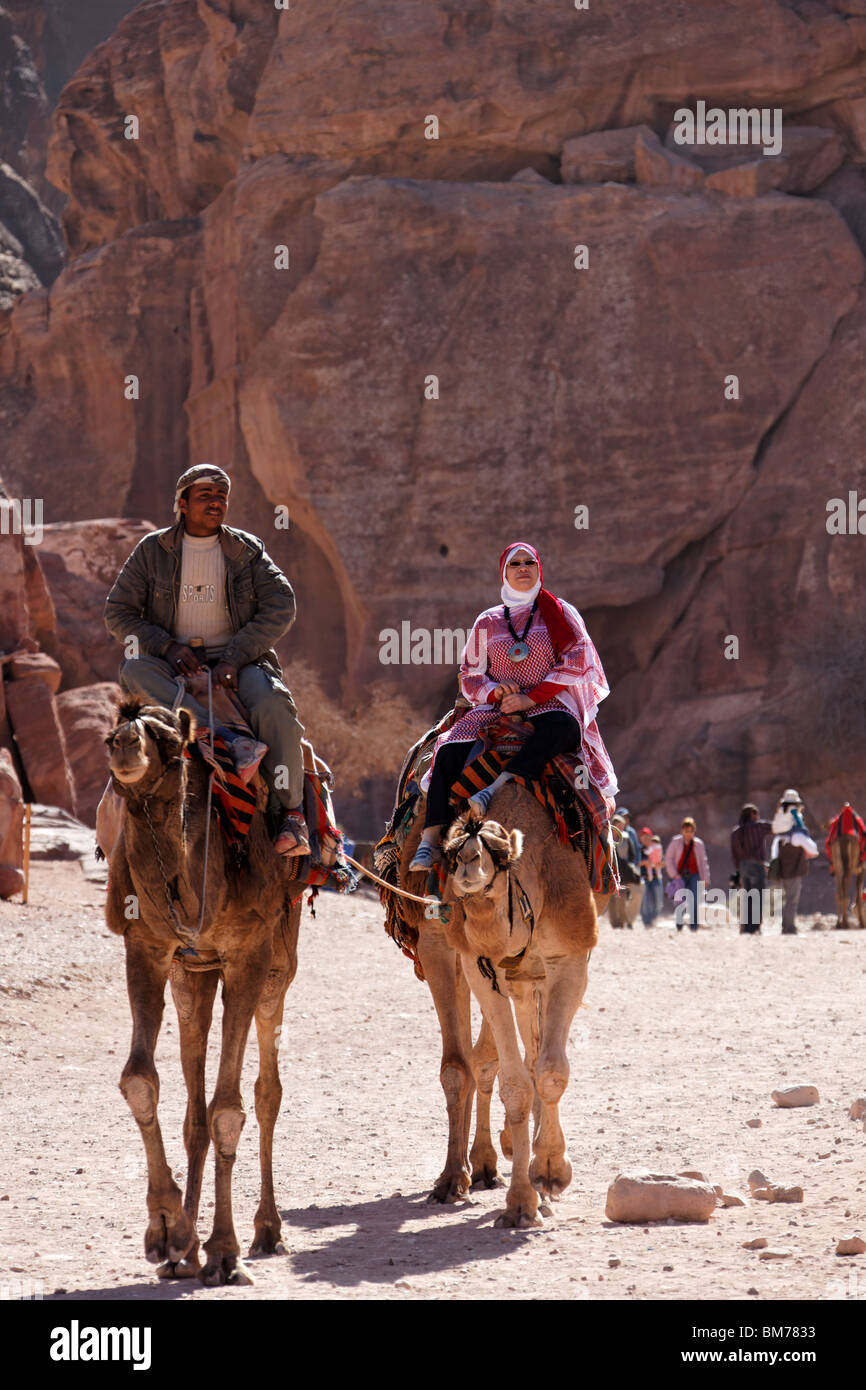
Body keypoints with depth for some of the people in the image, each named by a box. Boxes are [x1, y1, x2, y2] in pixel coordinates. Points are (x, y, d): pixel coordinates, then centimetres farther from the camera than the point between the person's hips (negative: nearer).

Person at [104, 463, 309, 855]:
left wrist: (234, 657, -17)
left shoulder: (248, 550, 7)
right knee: (134, 668, -32)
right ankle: (223, 737, -45)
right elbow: (117, 613, 5)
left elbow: (281, 607, -4)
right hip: (173, 664, 1)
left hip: (238, 662, -1)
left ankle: (292, 812, -27)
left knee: (272, 700, -32)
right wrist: (167, 646, -13)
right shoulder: (153, 550, 7)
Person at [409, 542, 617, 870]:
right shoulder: (487, 622, 18)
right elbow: (469, 678, 17)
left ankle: (498, 786, -53)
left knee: (563, 727, -40)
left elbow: (575, 663, -1)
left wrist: (530, 699, -11)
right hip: (496, 710, 3)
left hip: (548, 708, -2)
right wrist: (496, 692, -6)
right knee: (450, 749, -25)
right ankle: (430, 840, -30)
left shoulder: (560, 614, 11)